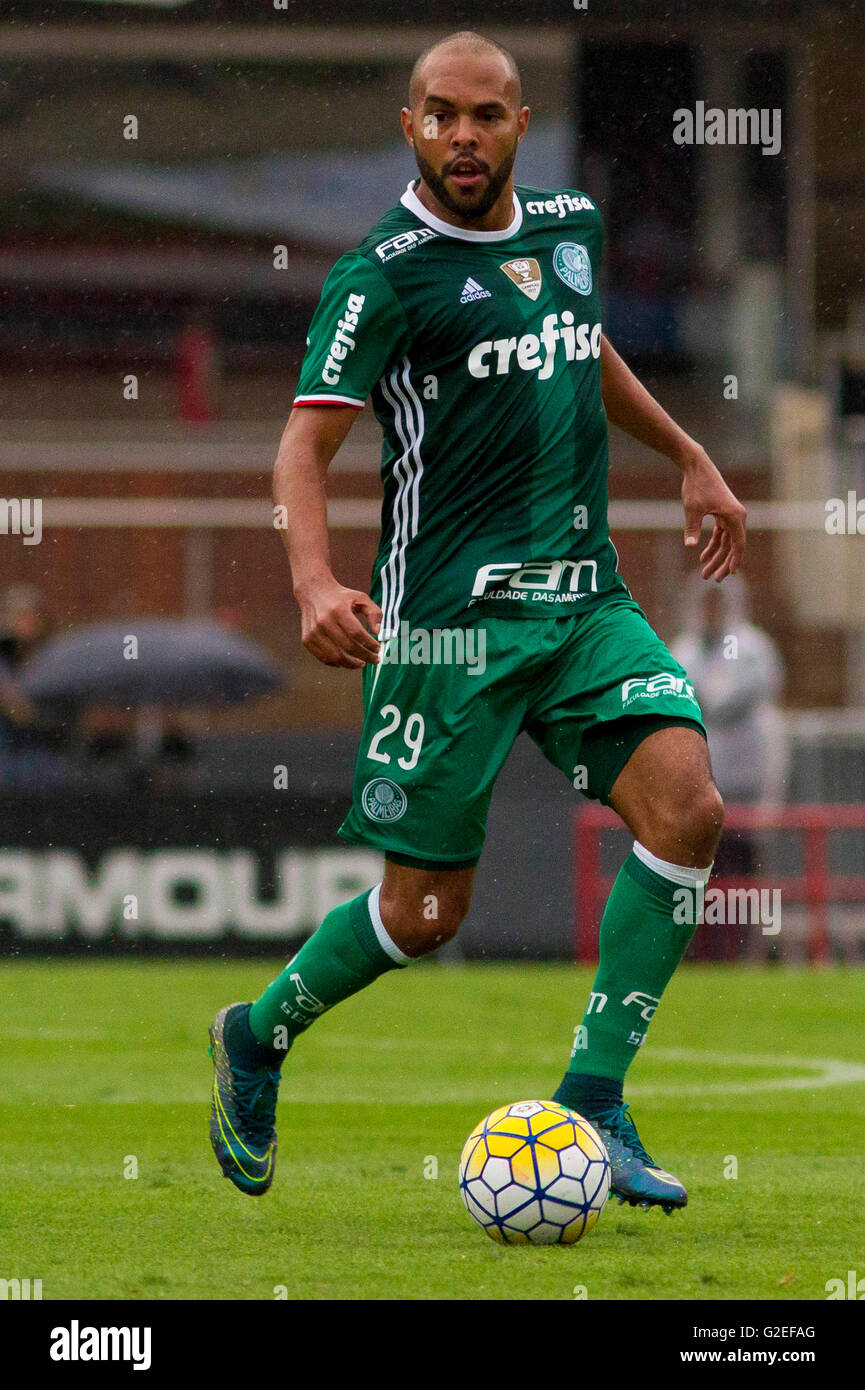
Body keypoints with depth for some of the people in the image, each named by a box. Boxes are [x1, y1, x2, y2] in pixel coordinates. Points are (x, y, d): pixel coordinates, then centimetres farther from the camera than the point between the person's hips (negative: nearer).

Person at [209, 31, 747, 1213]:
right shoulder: (382, 276, -8)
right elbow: (305, 447, -14)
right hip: (452, 616, -5)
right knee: (426, 912, -3)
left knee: (686, 806, -18)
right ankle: (259, 1040, 27)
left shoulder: (570, 227, 11)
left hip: (585, 597, 5)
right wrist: (316, 584, -30)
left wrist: (690, 458, 35)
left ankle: (593, 1103, -9)